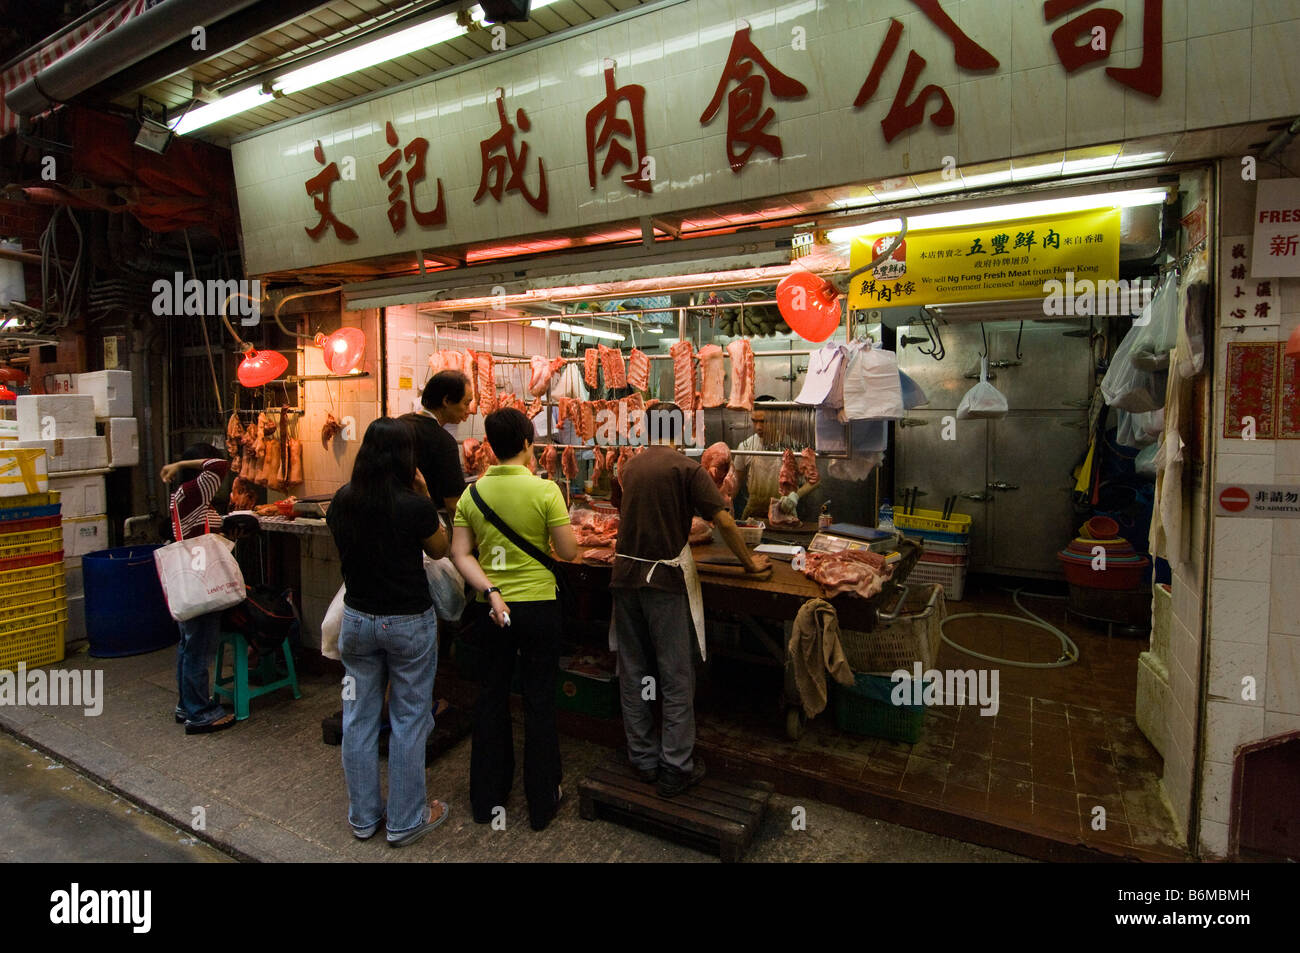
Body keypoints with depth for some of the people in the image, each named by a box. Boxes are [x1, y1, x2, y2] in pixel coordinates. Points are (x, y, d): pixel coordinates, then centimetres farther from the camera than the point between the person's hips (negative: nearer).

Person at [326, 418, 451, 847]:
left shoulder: (342, 502, -5)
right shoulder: (416, 506, -19)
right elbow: (440, 549, -2)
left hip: (357, 619, 5)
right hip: (410, 623, -4)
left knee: (359, 717, 17)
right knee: (408, 721, 10)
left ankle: (363, 816, 33)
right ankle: (406, 821, 24)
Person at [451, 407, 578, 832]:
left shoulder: (471, 494, -2)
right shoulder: (545, 490, -15)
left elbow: (460, 554, -6)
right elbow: (568, 551, -11)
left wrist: (492, 592, -10)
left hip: (493, 606, 4)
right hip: (539, 605, -3)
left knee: (491, 697, 17)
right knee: (539, 701, 10)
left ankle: (486, 796, 31)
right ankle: (541, 801, 23)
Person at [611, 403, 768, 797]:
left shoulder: (631, 466, 9)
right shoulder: (687, 468, -8)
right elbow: (723, 520, -12)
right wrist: (749, 561, 3)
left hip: (625, 574, 6)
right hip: (664, 579, -5)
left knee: (633, 671, 14)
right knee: (676, 677, 6)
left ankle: (643, 760, 25)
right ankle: (676, 768, 14)